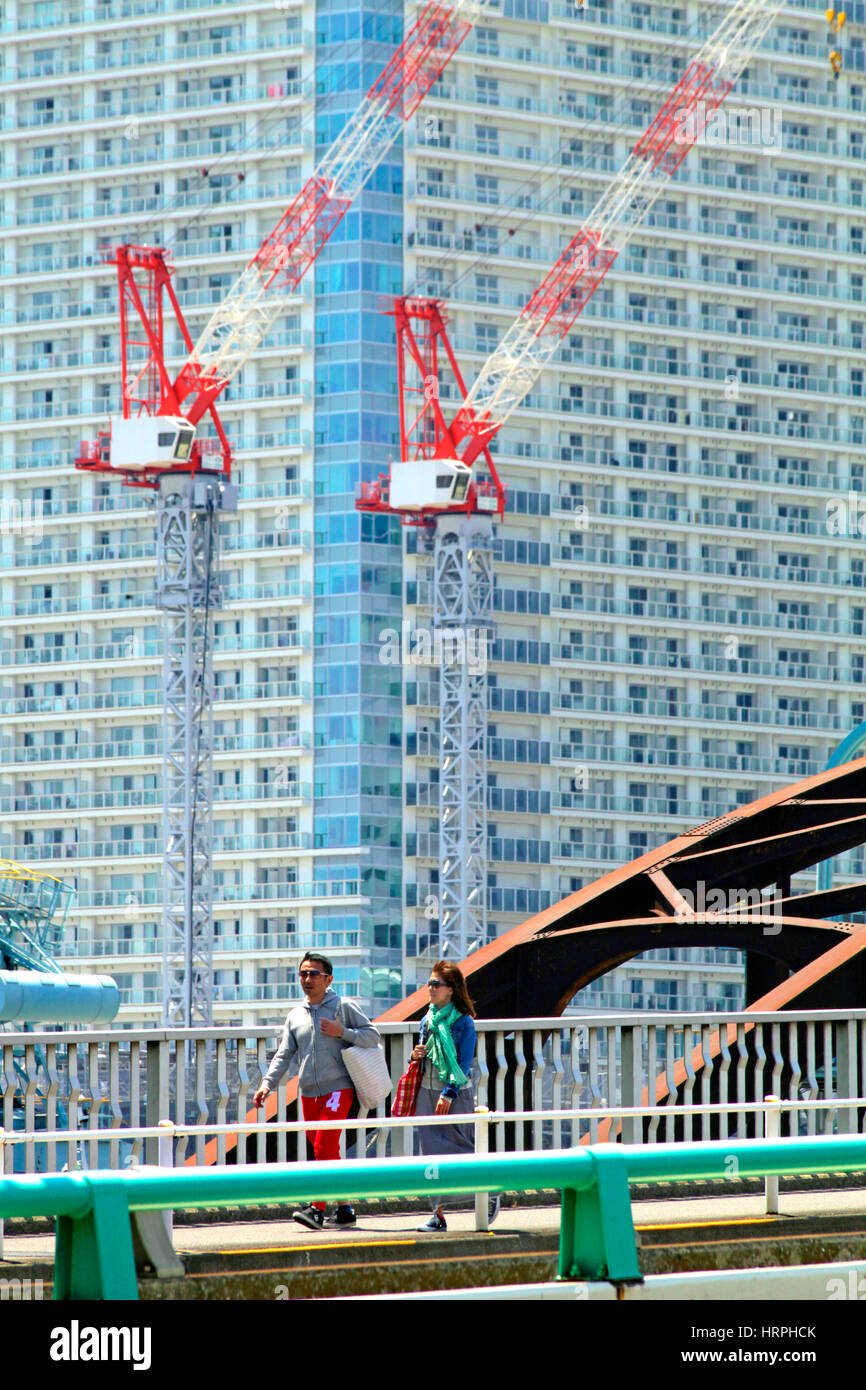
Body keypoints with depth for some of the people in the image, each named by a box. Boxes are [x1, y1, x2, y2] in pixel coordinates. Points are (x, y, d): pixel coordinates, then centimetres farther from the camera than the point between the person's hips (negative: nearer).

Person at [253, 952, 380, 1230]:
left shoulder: (342, 1007, 1)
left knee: (324, 1148, -17)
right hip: (308, 1092, 6)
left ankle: (317, 1208, -21)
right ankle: (344, 1209, 16)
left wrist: (342, 1032, -14)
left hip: (337, 1089, -6)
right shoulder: (295, 1015, 14)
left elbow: (372, 1035, 0)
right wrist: (267, 1084, -2)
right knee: (329, 1153, 9)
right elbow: (284, 1055, 11)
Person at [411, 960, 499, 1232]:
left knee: (461, 1149, -4)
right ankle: (438, 1214, 2)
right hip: (427, 1092, 6)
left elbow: (464, 1063, -13)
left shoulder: (463, 1022, -8)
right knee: (432, 1151, 1)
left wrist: (449, 1094, -21)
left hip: (455, 1096, -6)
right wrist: (416, 1056, -1)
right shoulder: (427, 1021, 12)